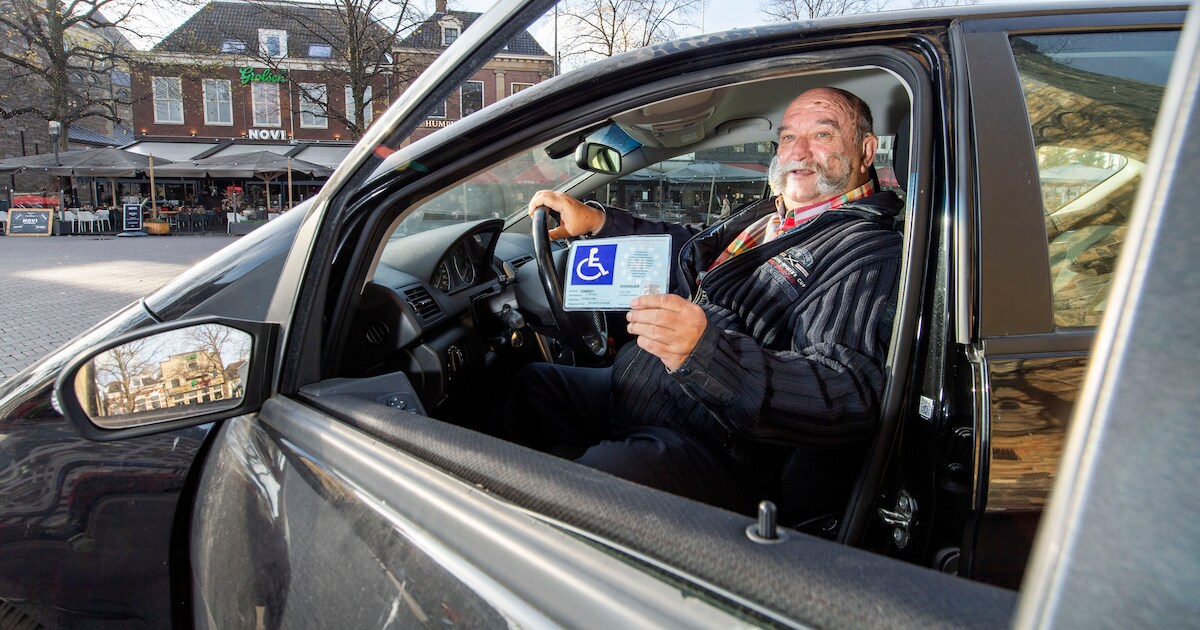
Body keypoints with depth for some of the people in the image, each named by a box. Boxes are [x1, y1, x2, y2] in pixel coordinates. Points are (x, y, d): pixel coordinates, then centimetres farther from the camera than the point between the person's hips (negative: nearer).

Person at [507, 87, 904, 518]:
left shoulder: (872, 252, -14)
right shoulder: (766, 216, 16)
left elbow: (852, 396, -28)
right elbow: (688, 249, 32)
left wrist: (706, 353, -42)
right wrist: (596, 220, 16)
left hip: (719, 448, -10)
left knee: (609, 469, -36)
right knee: (534, 382, 20)